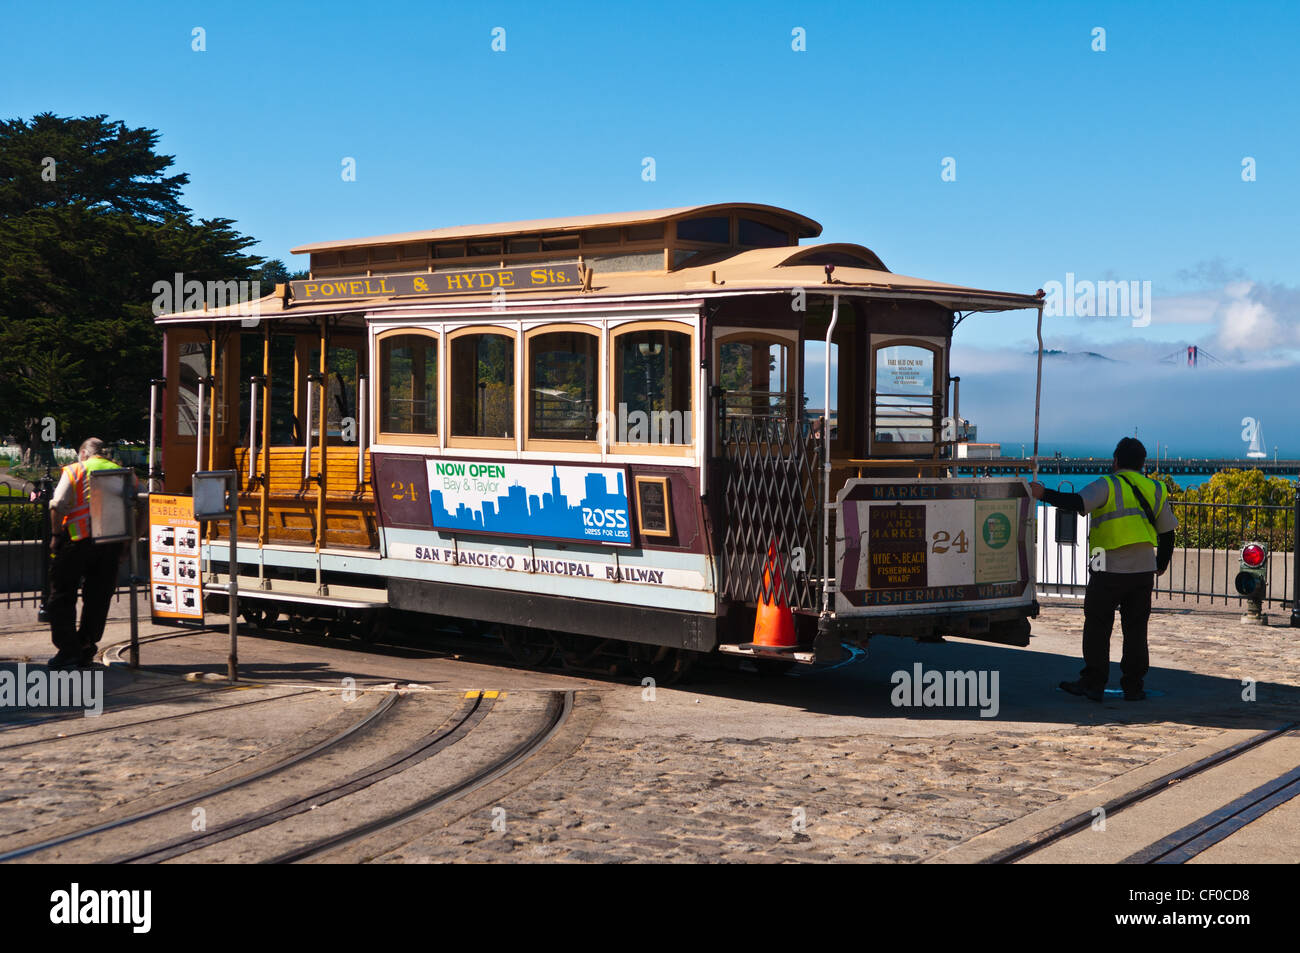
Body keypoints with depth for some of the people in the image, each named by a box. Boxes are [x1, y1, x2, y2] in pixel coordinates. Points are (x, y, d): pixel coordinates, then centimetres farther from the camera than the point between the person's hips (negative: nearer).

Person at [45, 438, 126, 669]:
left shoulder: (75, 471, 3)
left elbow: (58, 505, -10)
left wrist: (56, 534, -3)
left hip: (80, 540, -4)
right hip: (112, 543, 4)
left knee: (62, 597, 5)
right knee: (97, 598, 13)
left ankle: (68, 649, 0)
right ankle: (86, 648, 14)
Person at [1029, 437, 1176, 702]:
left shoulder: (1108, 485, -5)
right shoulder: (1155, 489, 12)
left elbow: (1077, 503, -22)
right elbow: (1167, 533, 17)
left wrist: (1044, 494, -14)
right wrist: (1161, 566, 28)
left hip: (1110, 571, -5)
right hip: (1144, 571, 5)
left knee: (1097, 626, 3)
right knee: (1136, 629, 10)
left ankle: (1093, 684, 3)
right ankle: (1134, 687, 10)